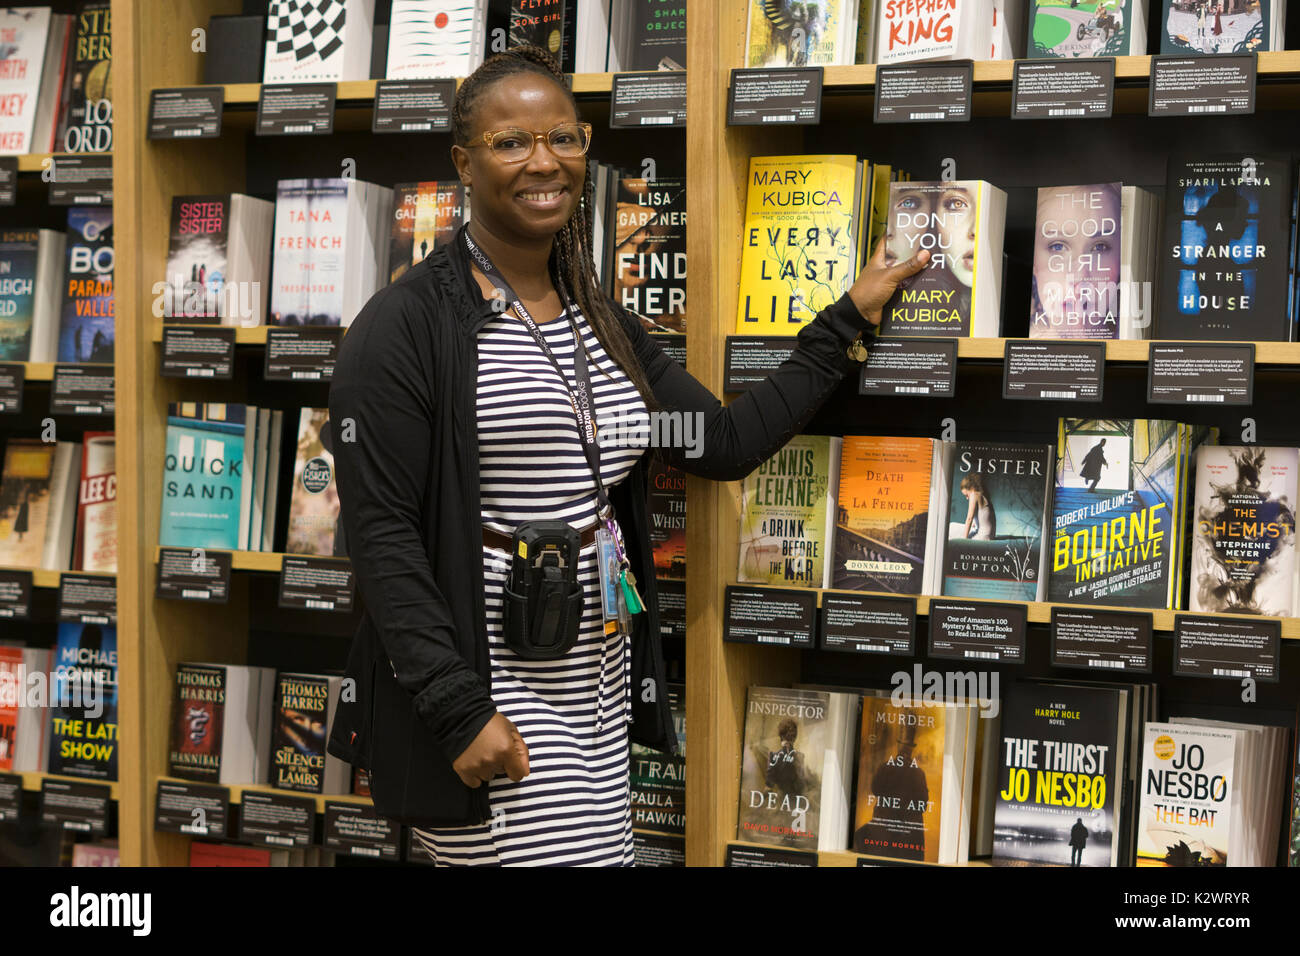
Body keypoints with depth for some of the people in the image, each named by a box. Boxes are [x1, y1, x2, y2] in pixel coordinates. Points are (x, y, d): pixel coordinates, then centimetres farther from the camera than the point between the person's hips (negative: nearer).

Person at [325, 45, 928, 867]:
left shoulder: (601, 322, 12)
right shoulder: (407, 326, -10)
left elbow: (725, 443, 12)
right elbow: (381, 535, -14)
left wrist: (850, 320, 12)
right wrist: (459, 709, -19)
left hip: (598, 691, 7)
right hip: (480, 691, -7)